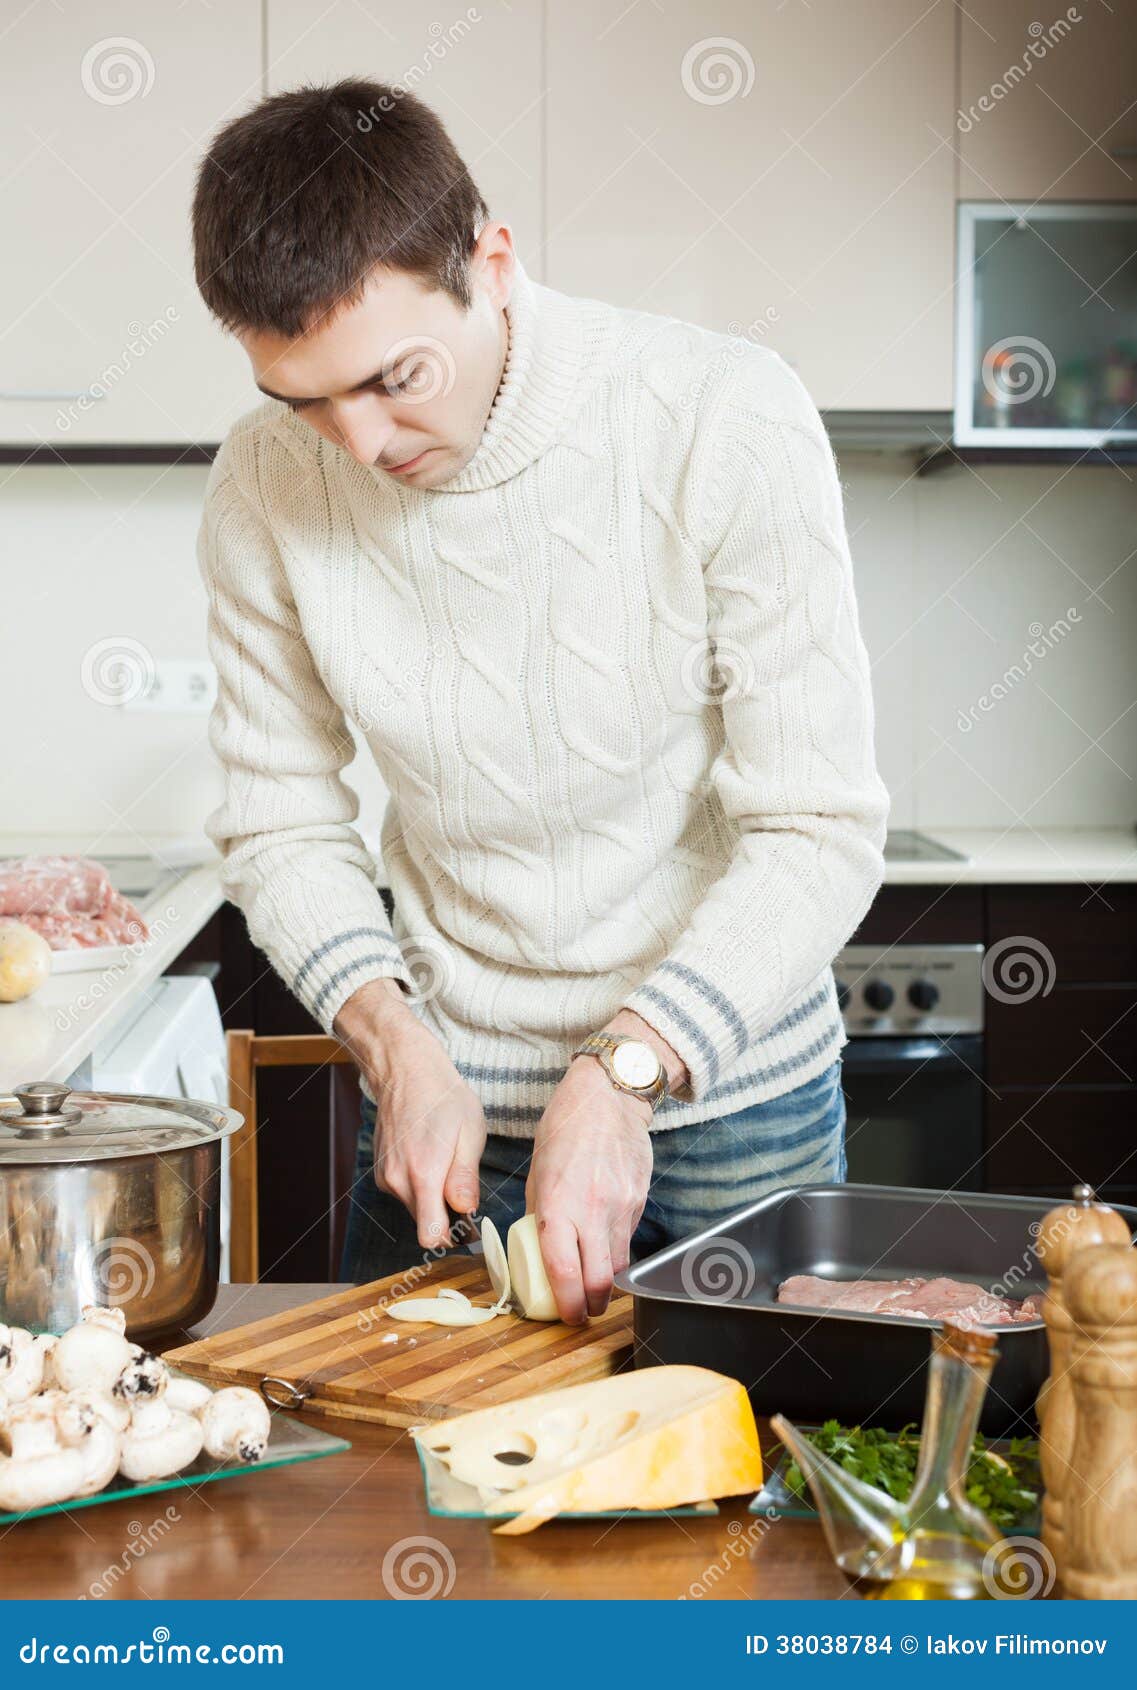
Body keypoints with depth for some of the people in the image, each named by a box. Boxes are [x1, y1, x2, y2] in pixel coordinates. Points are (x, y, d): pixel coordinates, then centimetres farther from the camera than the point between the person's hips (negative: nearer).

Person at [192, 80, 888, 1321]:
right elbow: (279, 823, 0)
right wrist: (397, 1047, -15)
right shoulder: (266, 487, -10)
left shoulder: (726, 418, -20)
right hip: (450, 1096, 2)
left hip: (728, 1090, -2)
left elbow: (820, 833, -19)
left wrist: (624, 1073, -29)